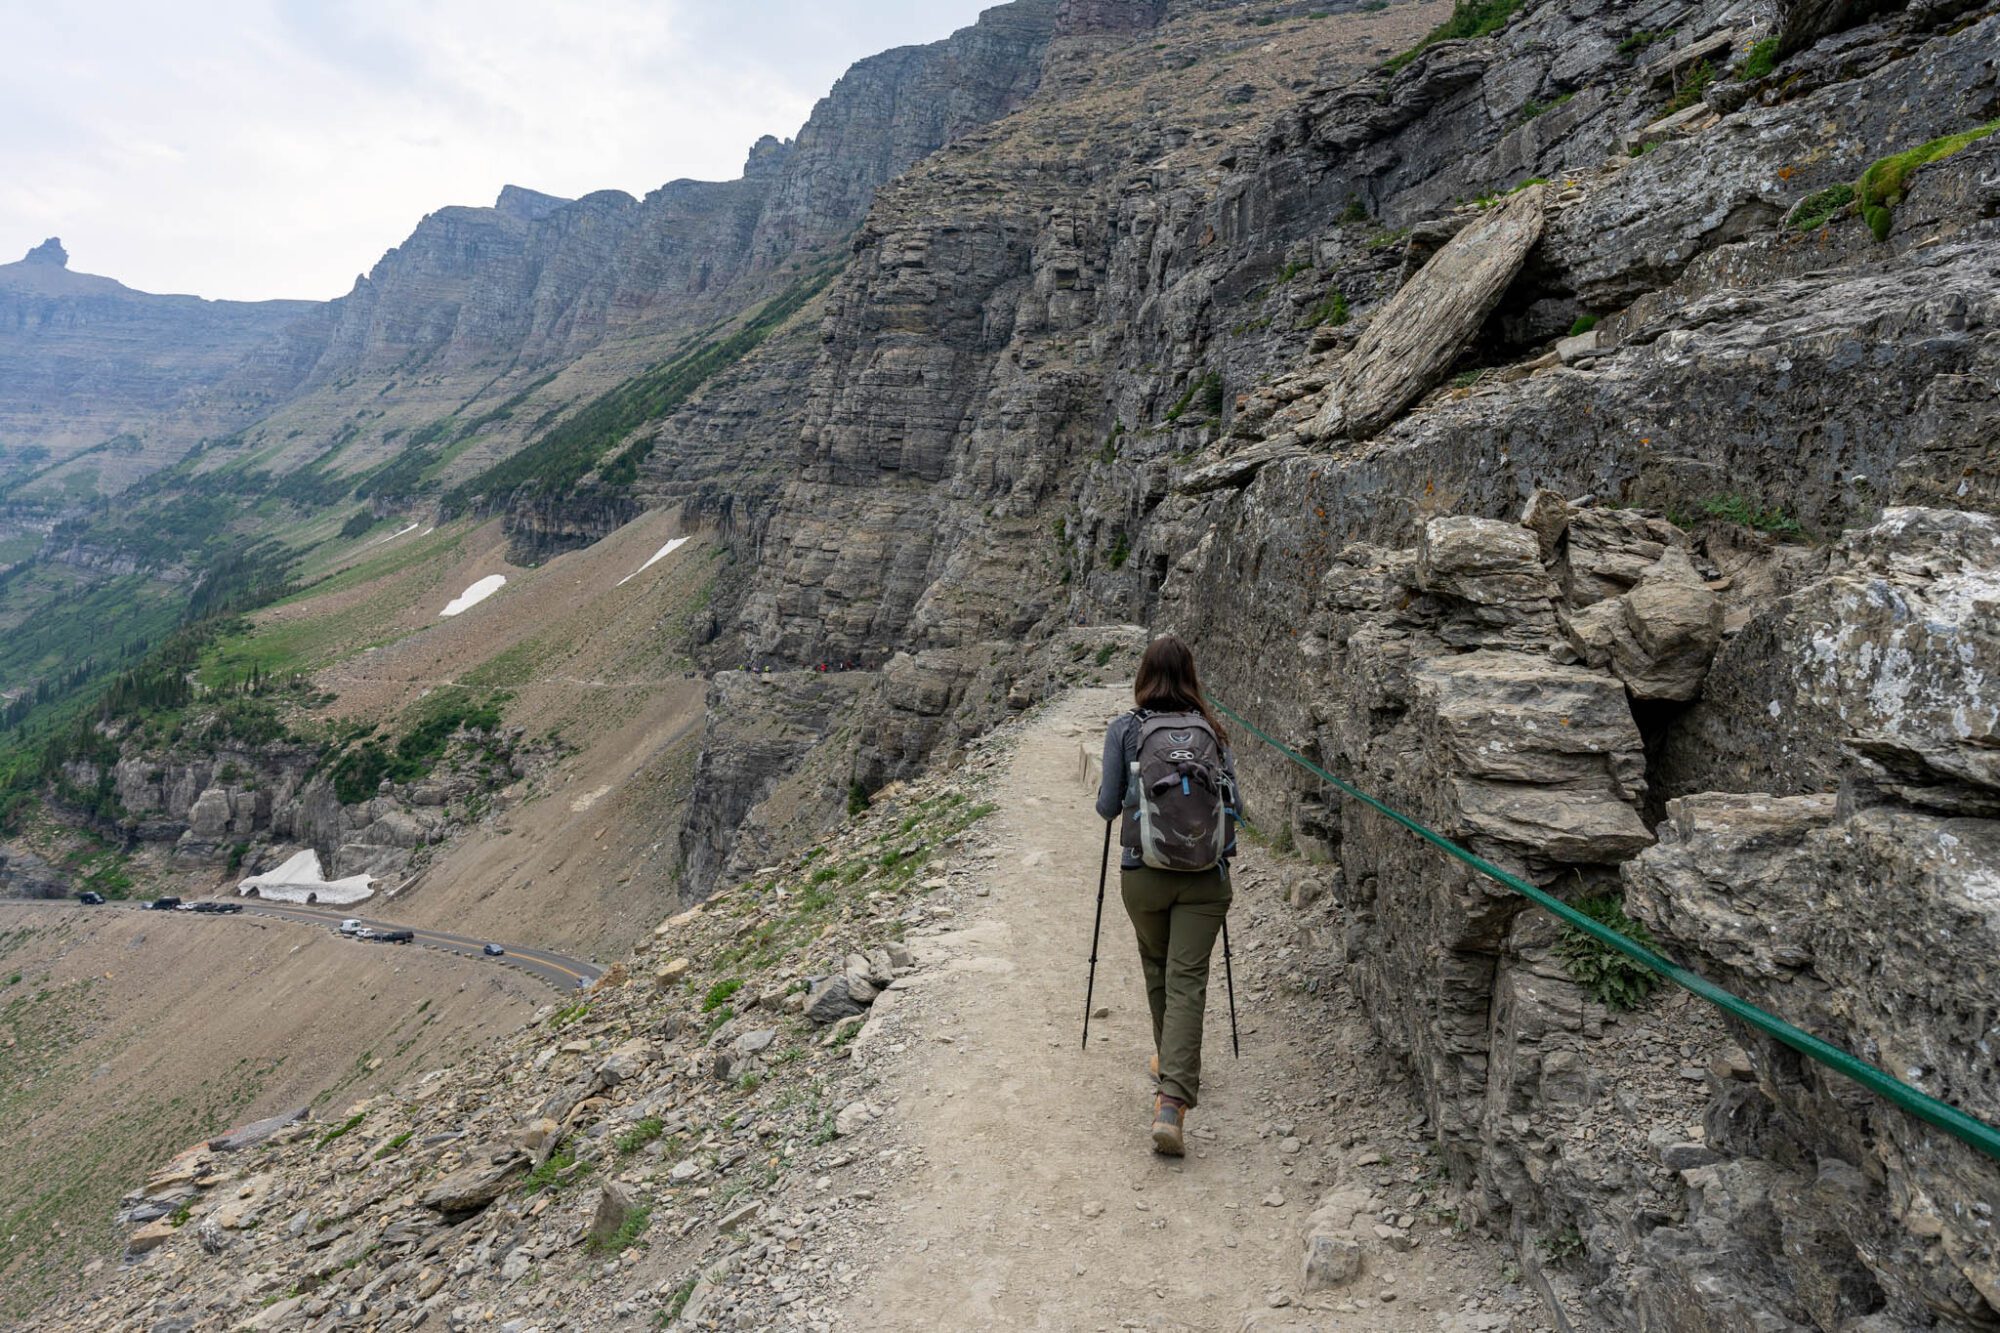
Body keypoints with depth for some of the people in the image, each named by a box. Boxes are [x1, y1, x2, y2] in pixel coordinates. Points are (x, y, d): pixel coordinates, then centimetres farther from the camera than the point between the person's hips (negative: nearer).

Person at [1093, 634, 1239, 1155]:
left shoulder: (1124, 728, -3)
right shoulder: (1211, 729, 1)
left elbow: (1107, 807, -3)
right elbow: (1233, 804, 2)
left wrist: (1104, 796, 19)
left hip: (1143, 873, 0)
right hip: (1204, 875, 0)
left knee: (1157, 971, 22)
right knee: (1188, 979, -1)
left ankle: (1171, 1064, 41)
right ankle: (1173, 1101, -12)